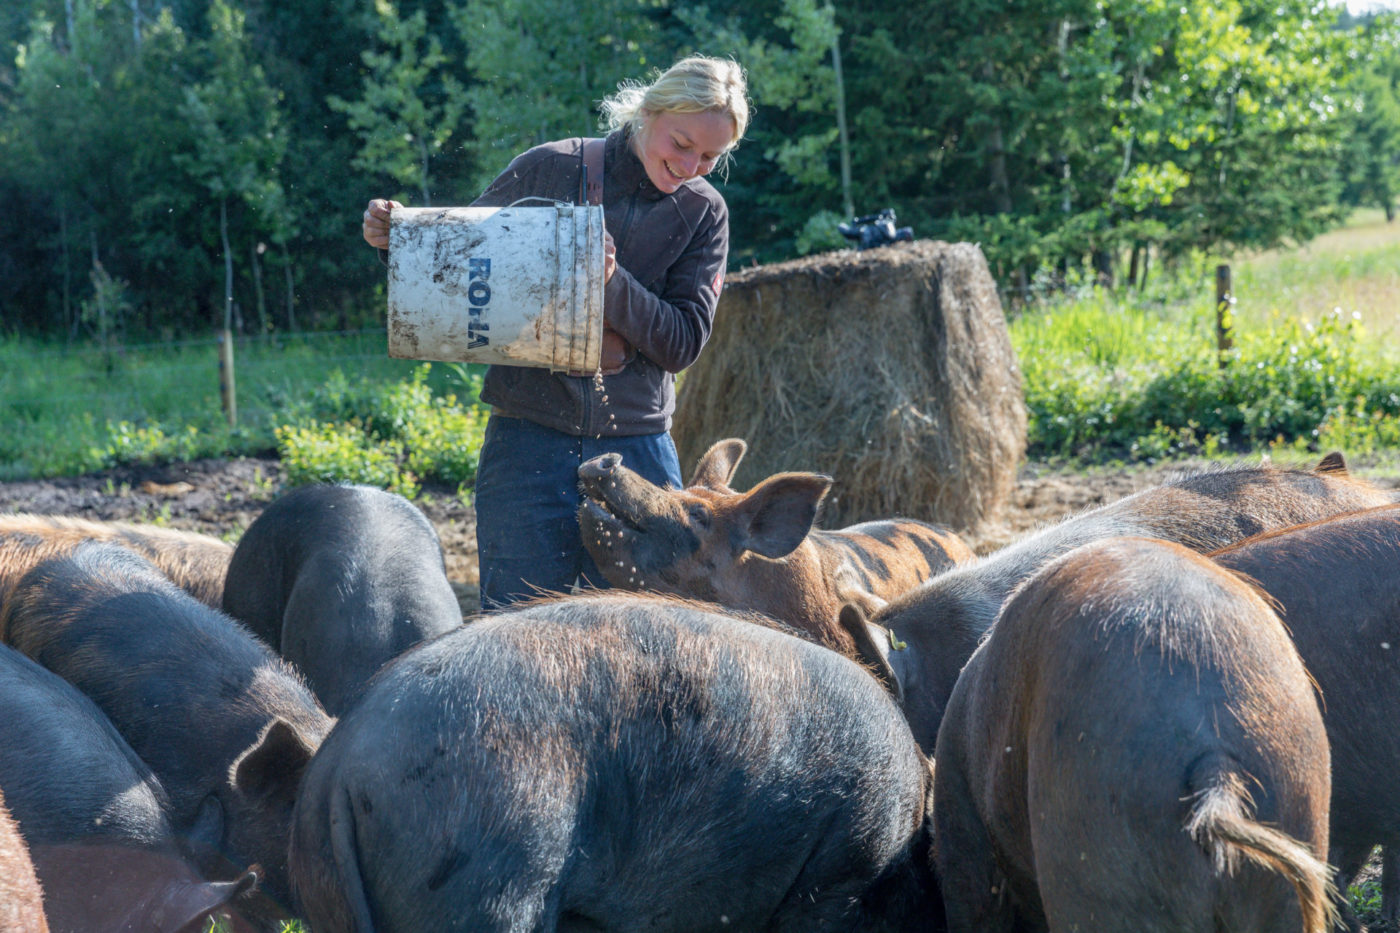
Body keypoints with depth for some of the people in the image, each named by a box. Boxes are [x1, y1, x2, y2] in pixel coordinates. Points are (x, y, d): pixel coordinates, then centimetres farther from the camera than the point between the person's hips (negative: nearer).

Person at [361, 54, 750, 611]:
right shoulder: (549, 169, -1)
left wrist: (612, 284, -19)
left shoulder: (703, 214, 3)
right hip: (529, 440, -2)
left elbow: (683, 343, -4)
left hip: (636, 449, 2)